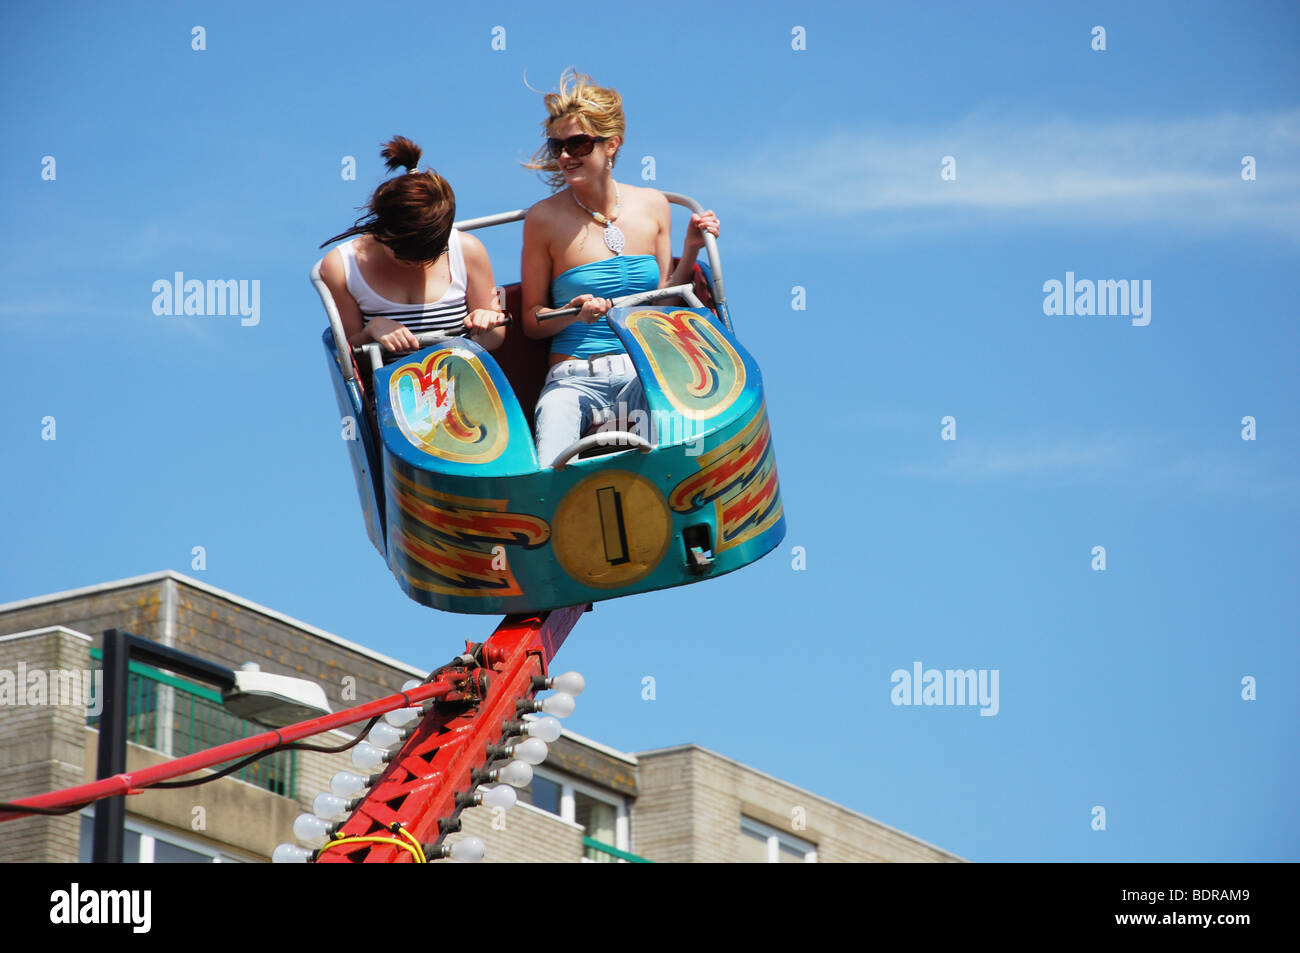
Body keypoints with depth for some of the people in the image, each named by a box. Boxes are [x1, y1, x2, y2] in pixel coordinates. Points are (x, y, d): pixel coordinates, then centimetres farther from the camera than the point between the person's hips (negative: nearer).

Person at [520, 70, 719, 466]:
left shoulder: (652, 206, 7)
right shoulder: (544, 218, -3)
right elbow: (531, 321, 3)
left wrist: (691, 250, 1)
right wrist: (574, 313, -16)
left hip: (645, 372, 2)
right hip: (575, 377, -2)